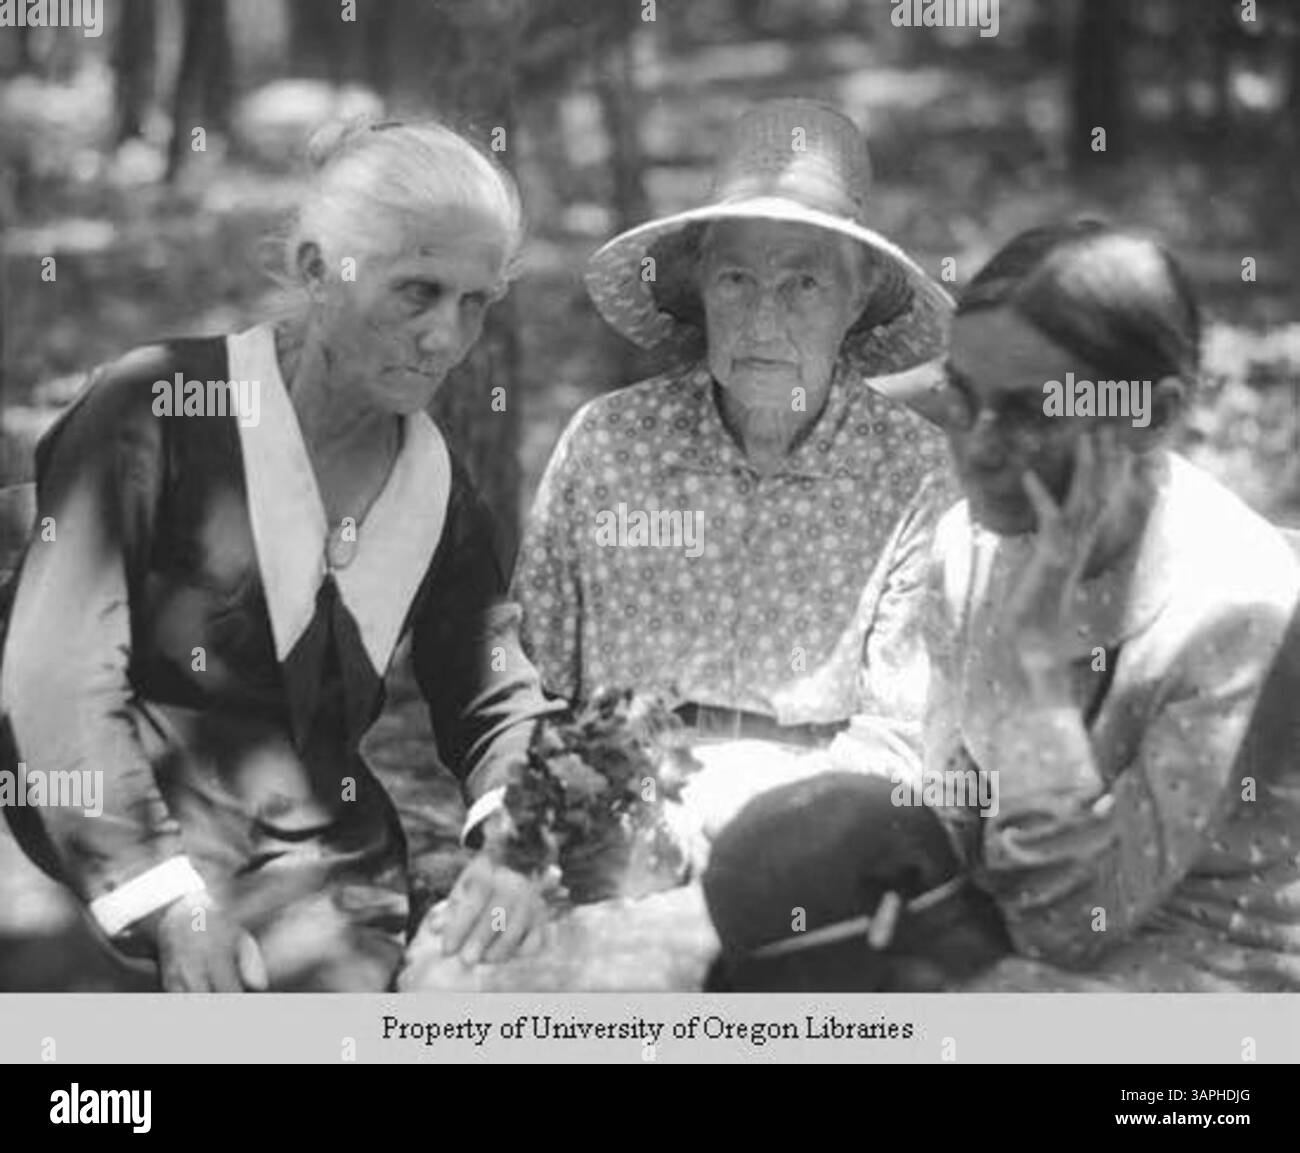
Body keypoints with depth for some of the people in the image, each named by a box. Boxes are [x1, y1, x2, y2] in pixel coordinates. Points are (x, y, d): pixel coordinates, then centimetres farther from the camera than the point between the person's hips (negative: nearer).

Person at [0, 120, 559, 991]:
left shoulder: (437, 484, 14)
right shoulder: (152, 407, -4)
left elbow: (498, 698, 13)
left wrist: (514, 843, -11)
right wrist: (167, 901, -22)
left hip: (321, 876, 4)